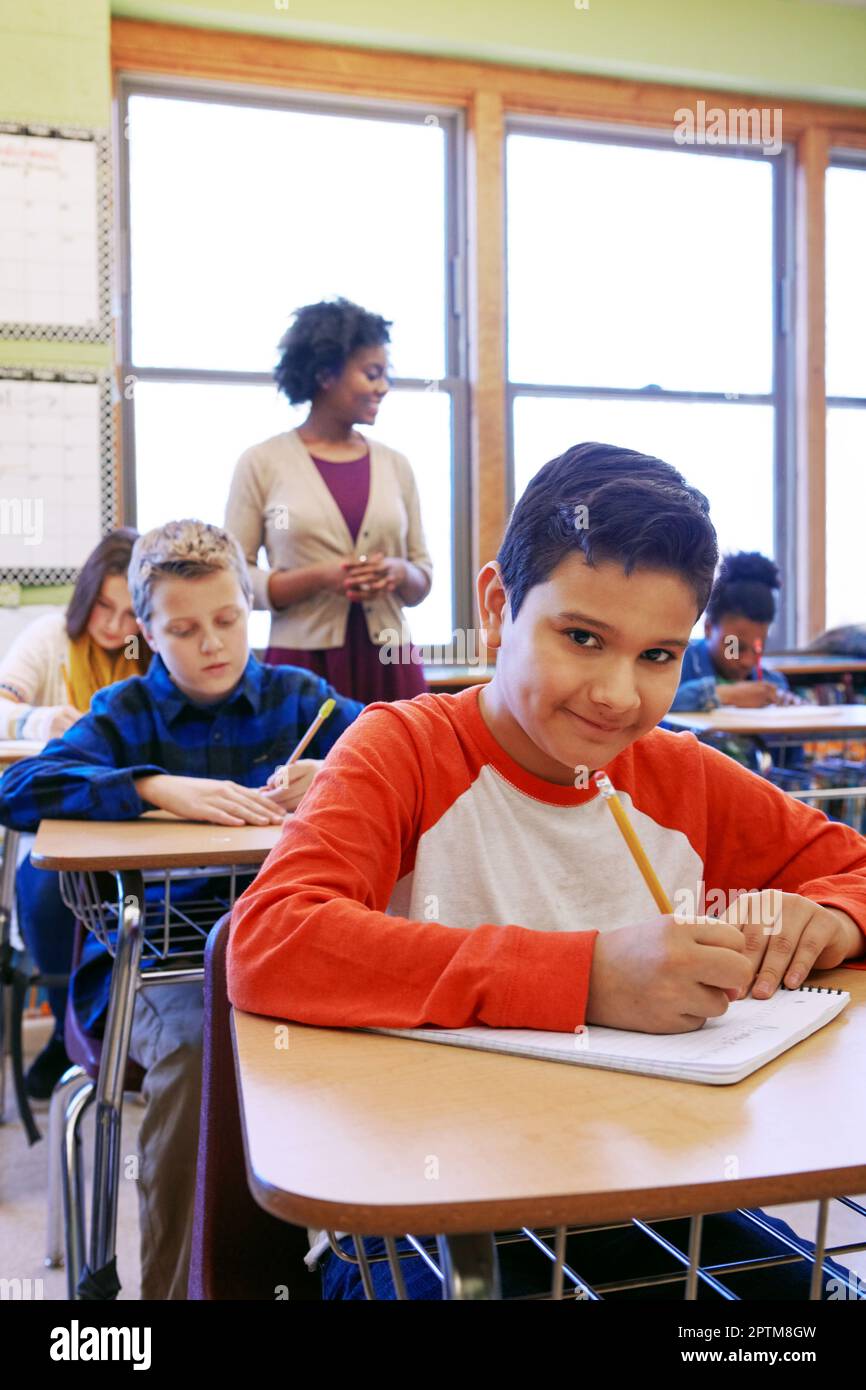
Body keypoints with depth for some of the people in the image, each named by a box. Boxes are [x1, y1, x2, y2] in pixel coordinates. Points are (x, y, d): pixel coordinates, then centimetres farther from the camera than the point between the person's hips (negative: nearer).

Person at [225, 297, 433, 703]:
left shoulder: (395, 465, 10)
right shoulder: (262, 463, -1)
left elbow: (423, 580, 15)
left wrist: (399, 572, -8)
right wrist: (319, 578, -16)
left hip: (390, 664, 3)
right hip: (302, 664, -3)